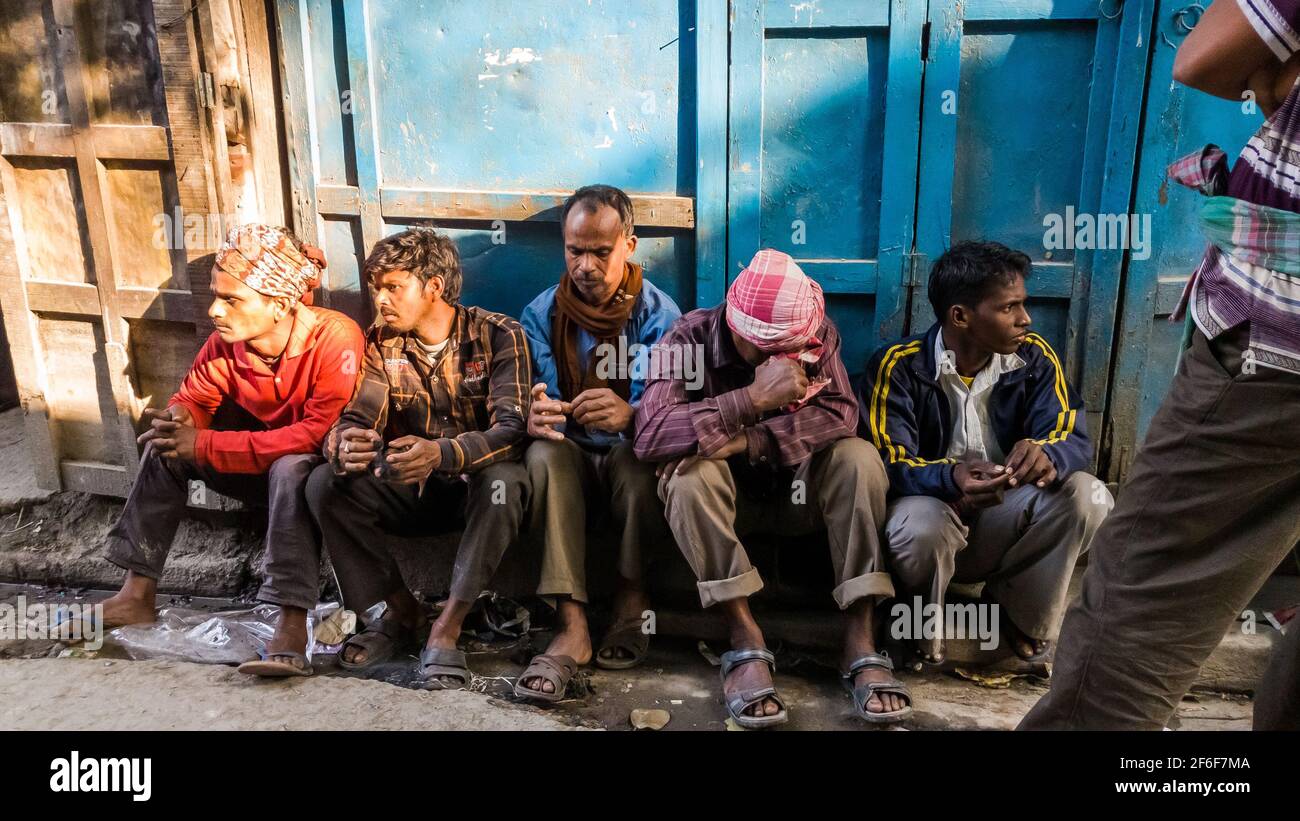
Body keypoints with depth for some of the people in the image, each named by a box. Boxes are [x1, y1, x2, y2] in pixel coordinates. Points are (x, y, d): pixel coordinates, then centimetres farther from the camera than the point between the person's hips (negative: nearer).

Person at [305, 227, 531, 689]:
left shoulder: (498, 335, -14)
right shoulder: (382, 343, 0)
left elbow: (511, 427, -26)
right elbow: (357, 418, -9)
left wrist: (440, 454, -46)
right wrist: (343, 445, -36)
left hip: (477, 487, -4)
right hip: (413, 491, 4)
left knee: (504, 481, -37)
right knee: (325, 484, -19)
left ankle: (446, 629, -24)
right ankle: (402, 612, -4)